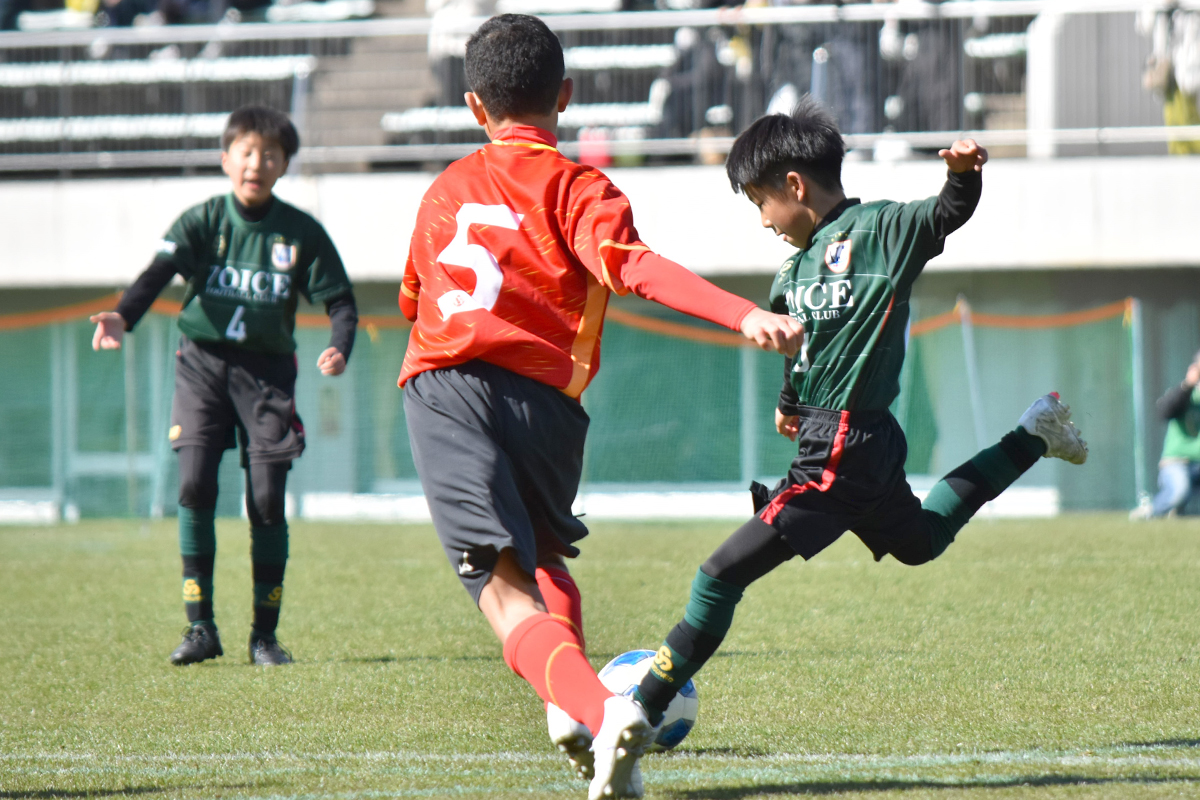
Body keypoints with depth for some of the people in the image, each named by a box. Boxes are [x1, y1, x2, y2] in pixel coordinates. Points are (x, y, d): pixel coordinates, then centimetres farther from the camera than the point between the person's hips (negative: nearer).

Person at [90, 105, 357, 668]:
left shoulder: (301, 232, 1)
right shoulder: (201, 221, -2)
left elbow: (338, 299, 3)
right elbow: (159, 272, -16)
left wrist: (339, 348, -19)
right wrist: (123, 317, -36)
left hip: (267, 368, 0)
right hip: (203, 362, 0)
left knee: (267, 499, -5)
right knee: (195, 485, -13)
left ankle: (265, 634, 8)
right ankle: (200, 626, -4)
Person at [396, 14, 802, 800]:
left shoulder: (446, 191, 20)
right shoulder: (574, 185, 6)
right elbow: (634, 265, -13)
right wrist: (747, 316, -23)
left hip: (444, 387, 1)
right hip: (544, 400, 0)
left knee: (504, 589, -13)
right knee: (544, 557, 28)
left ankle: (597, 709, -37)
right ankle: (575, 709, 12)